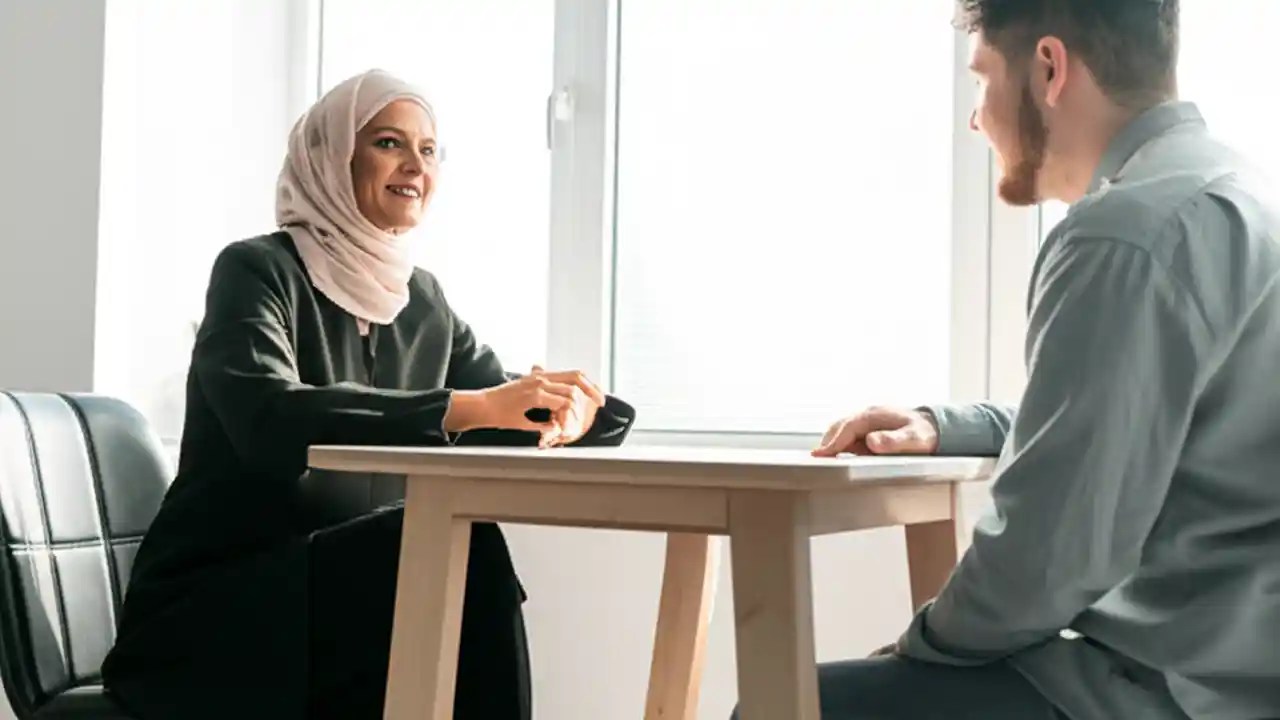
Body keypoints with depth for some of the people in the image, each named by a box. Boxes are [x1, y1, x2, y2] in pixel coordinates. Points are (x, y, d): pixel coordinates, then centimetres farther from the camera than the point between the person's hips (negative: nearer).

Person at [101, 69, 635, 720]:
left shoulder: (425, 303, 11)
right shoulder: (256, 271, -8)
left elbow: (509, 430, 7)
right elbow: (269, 420, -27)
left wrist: (564, 413, -19)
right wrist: (466, 406, -37)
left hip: (343, 607, 6)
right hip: (209, 621, -6)